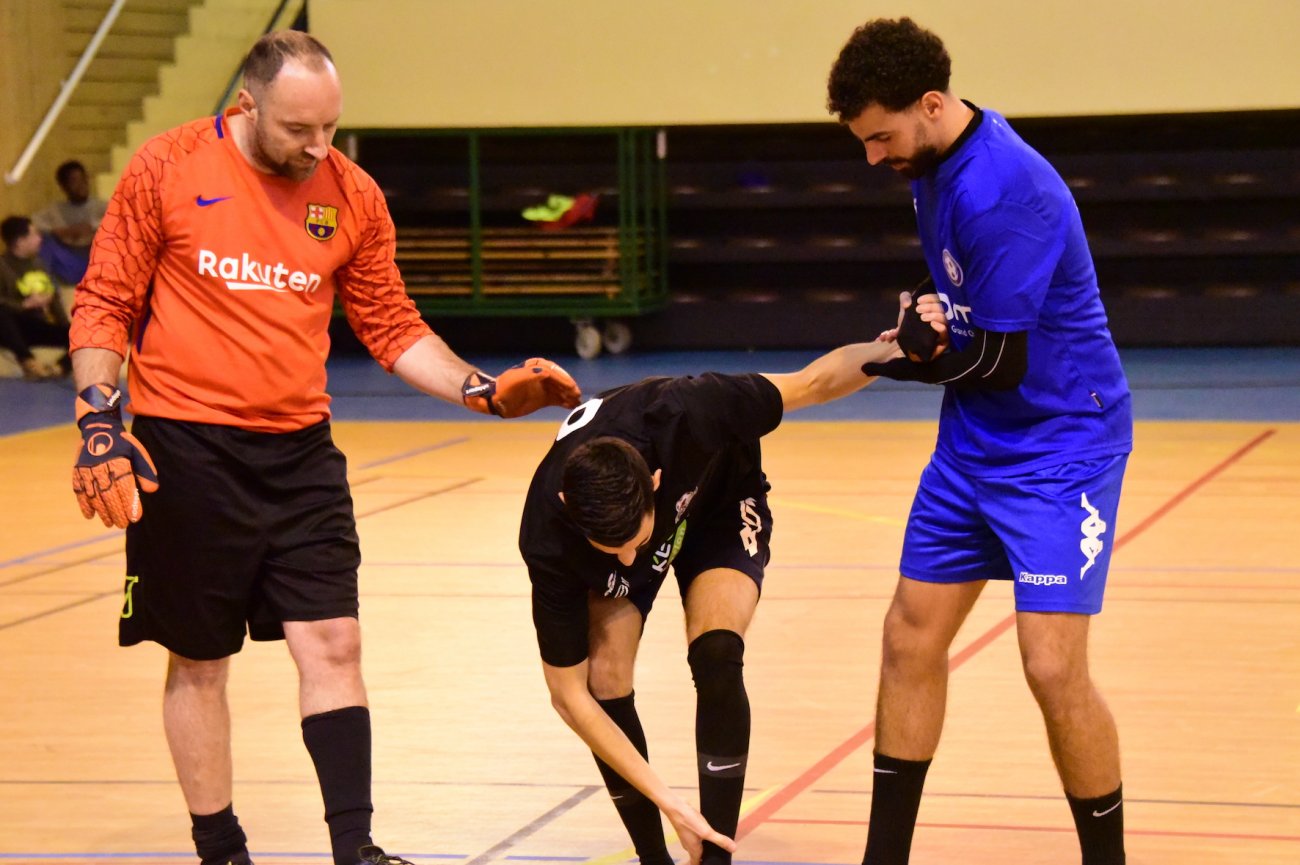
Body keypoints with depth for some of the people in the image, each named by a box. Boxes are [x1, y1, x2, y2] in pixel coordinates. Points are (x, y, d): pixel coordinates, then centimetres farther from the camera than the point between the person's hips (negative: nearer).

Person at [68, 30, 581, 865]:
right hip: (184, 450, -3)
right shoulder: (167, 169, -7)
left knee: (333, 645, -4)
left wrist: (485, 390, -2)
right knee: (200, 661, 6)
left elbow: (391, 325, 10)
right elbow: (104, 303, -2)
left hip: (299, 451, 3)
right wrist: (100, 422, -12)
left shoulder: (352, 194, 2)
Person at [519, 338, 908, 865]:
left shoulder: (686, 415, -43)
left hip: (720, 508, -1)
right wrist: (666, 801, -32)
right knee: (605, 682, -18)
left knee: (716, 655, -25)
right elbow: (569, 695, -30)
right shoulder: (547, 540, -38)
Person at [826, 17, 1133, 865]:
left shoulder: (1003, 191, -26)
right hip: (974, 445, 9)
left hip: (1058, 444, -9)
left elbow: (1003, 363, -22)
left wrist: (900, 359, -8)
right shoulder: (938, 166, 2)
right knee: (911, 640, 8)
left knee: (1053, 667, -14)